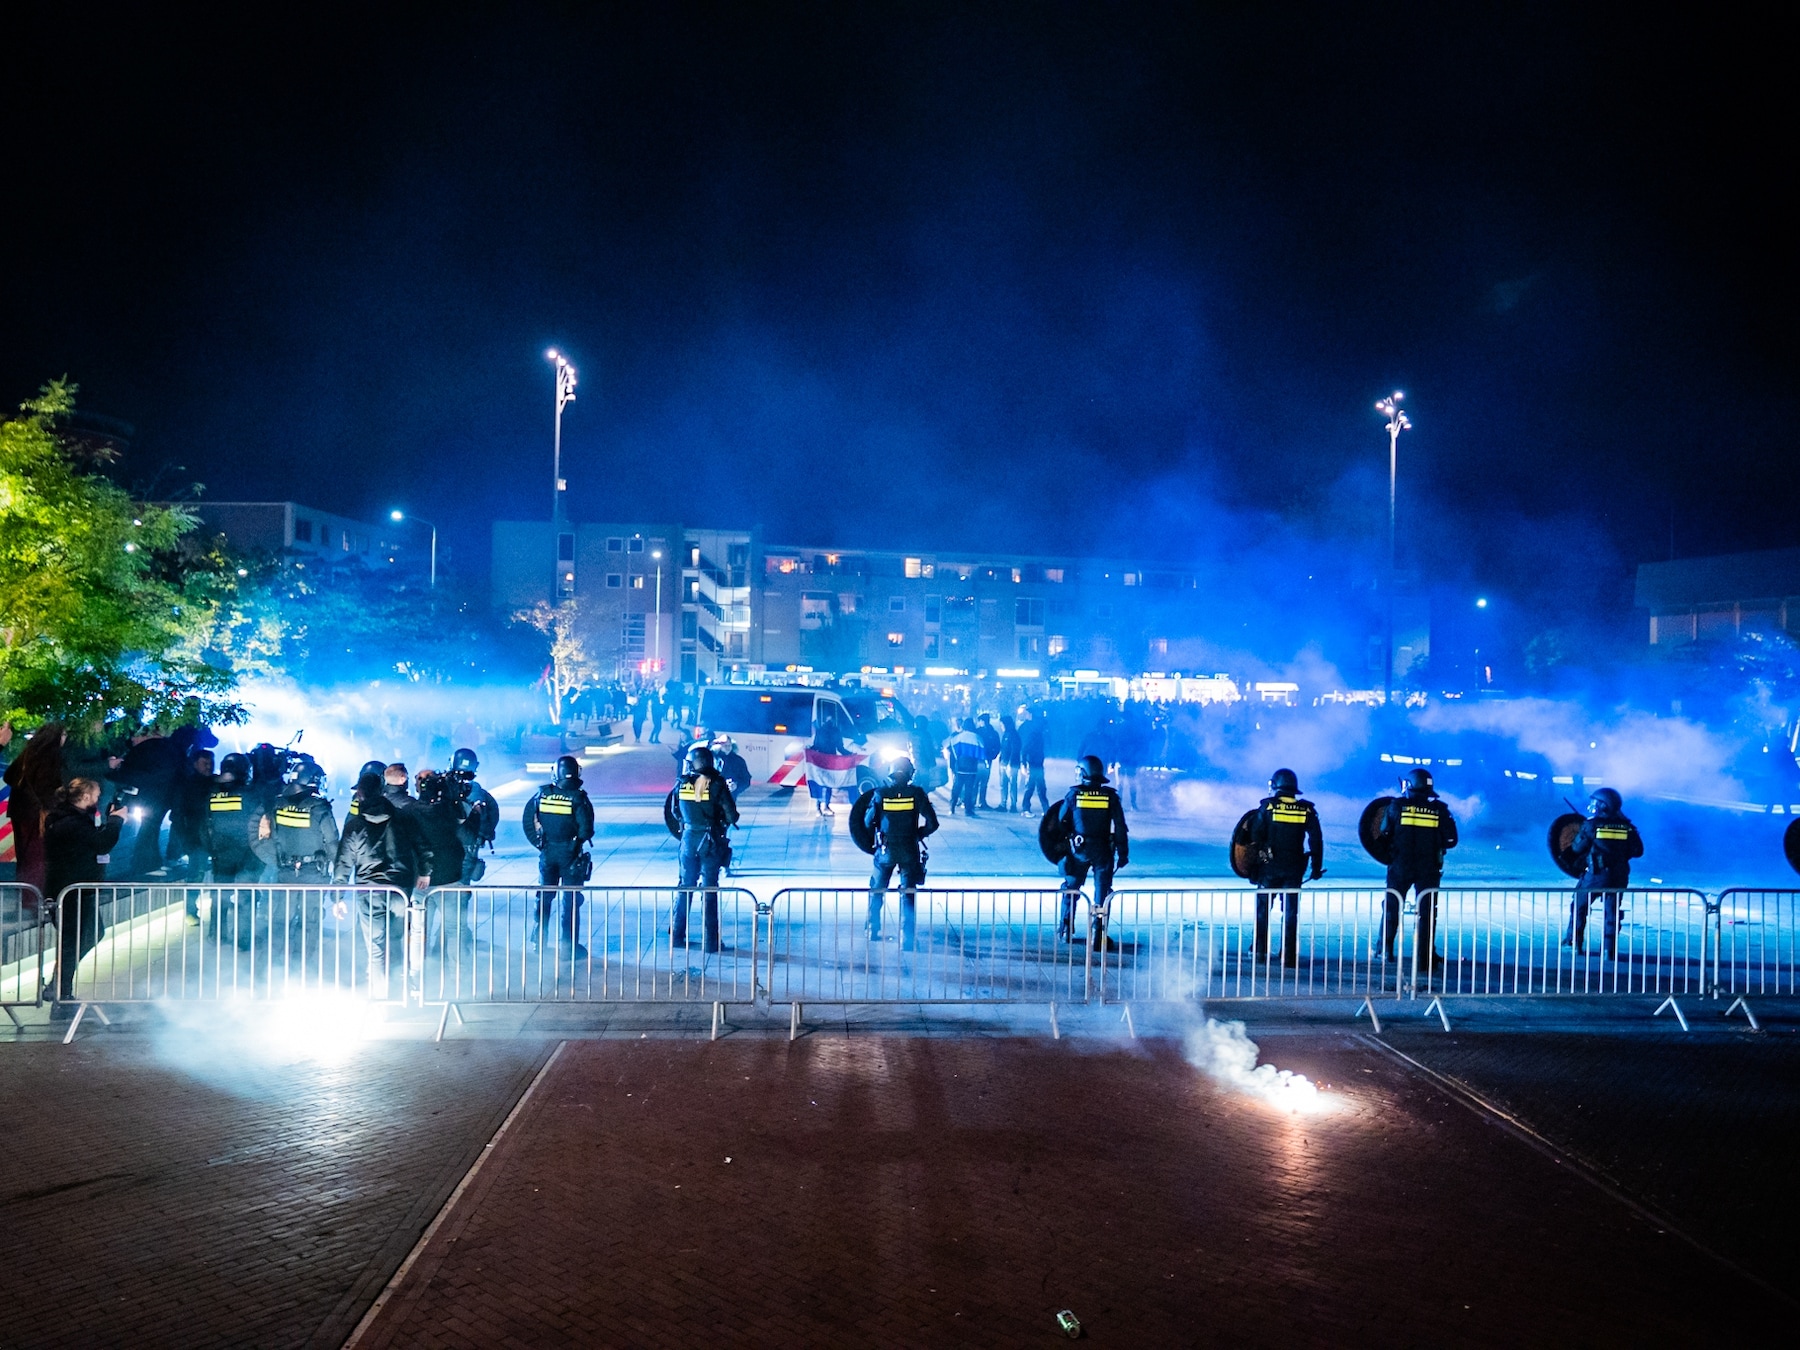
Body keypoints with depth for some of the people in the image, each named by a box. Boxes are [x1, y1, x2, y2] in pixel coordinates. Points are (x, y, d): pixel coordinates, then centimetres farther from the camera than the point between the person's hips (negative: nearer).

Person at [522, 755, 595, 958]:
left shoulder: (542, 794, -3)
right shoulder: (578, 798, -14)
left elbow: (527, 821, 1)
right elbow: (586, 829, -17)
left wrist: (538, 842, 10)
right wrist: (578, 841, 4)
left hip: (547, 853, 3)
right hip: (570, 854, -3)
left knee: (544, 896, 18)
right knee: (570, 899, 4)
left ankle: (538, 940, 23)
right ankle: (569, 946, 7)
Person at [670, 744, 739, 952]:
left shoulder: (682, 784, -4)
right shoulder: (717, 784, -13)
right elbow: (732, 816, -12)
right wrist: (723, 821, 10)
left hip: (689, 840, 3)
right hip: (711, 842, -3)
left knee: (684, 888, 16)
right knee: (709, 890, 3)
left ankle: (676, 936, 20)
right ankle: (710, 941, 5)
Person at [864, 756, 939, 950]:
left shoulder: (880, 794, -9)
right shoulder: (917, 794, -11)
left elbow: (868, 823, -1)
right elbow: (932, 823, -10)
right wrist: (918, 834, 6)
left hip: (885, 851, 1)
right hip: (909, 851, -1)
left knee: (876, 891, 20)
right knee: (908, 895, 6)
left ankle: (873, 931, 30)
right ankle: (907, 939, 3)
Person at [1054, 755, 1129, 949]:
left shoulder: (1074, 794, -7)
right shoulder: (1111, 796, -5)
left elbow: (1061, 822, -1)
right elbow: (1120, 828, -5)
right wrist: (1123, 853, 2)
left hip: (1078, 850, 0)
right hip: (1103, 852, 0)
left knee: (1071, 889, 19)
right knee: (1102, 893, 5)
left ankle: (1065, 930, 25)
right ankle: (1098, 938, 1)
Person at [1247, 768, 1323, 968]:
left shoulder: (1267, 806, -5)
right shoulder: (1306, 810, 2)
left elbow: (1255, 837, -8)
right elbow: (1316, 840, 1)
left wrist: (1252, 864, 3)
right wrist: (1316, 867, 6)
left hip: (1269, 867, -2)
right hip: (1294, 869, 2)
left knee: (1262, 909, 11)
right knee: (1290, 912, 7)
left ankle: (1260, 951, 11)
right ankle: (1288, 956, 4)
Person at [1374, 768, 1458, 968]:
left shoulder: (1397, 806, -5)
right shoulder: (1440, 810, -2)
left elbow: (1384, 834, -2)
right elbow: (1451, 840, -1)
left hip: (1400, 867, 0)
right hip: (1429, 869, 1)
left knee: (1391, 907, 14)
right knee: (1427, 912, 7)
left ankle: (1385, 951, 16)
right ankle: (1426, 957, 6)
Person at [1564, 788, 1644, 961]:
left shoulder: (1591, 825, -9)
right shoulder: (1627, 827, 1)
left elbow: (1577, 849, -4)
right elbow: (1638, 851, 4)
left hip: (1595, 875, -3)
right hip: (1618, 878, 3)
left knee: (1579, 906, 15)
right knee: (1612, 912, 10)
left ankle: (1573, 941, 18)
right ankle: (1610, 950, 5)